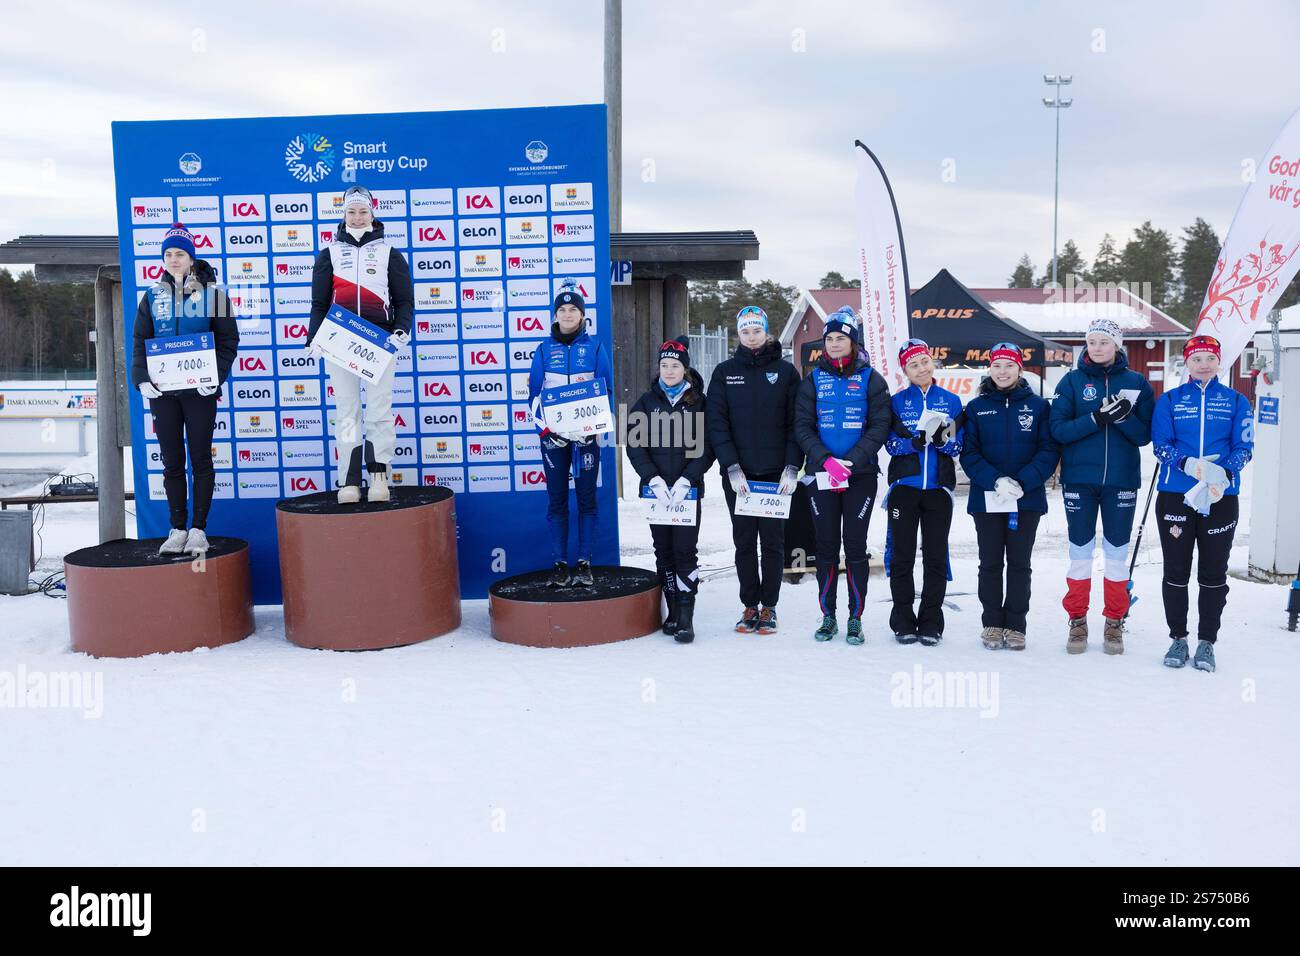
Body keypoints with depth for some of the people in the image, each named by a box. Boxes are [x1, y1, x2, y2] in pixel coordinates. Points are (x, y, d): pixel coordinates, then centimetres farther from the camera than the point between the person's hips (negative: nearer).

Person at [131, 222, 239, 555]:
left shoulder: (211, 293, 1)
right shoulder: (153, 296, 10)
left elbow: (228, 340, -2)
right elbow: (139, 342, 8)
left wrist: (216, 375, -16)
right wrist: (142, 379, -7)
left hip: (199, 390, -3)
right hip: (161, 391, 3)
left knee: (200, 460, 4)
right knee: (171, 462, 6)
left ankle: (198, 529, 10)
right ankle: (178, 529, 13)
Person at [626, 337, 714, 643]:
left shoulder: (700, 403, 3)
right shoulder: (646, 402, 8)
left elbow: (706, 447, -1)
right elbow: (635, 445, 1)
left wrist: (685, 480, -14)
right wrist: (654, 479, -12)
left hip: (688, 489, -2)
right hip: (656, 489, 2)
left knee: (685, 550, -9)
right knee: (663, 551, 7)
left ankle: (686, 617, -6)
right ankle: (673, 611, 17)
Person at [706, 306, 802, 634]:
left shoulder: (785, 371, 4)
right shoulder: (724, 372, 5)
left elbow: (796, 423, 1)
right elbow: (717, 424, -1)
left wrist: (792, 467, -8)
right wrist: (731, 467, -11)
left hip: (776, 473, -1)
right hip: (737, 474, 1)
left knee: (773, 540, 4)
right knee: (744, 541, 6)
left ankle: (769, 607, 15)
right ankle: (749, 606, 16)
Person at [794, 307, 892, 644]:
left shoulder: (870, 379, 3)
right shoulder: (814, 380, 8)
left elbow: (880, 425, -4)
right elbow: (802, 426, 2)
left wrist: (852, 461, -16)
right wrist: (825, 460, -13)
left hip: (861, 475, -2)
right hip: (820, 474, 2)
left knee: (856, 546, 1)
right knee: (826, 547, 6)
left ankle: (855, 619, 10)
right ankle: (828, 617, 15)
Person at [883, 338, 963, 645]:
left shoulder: (951, 401, 7)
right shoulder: (897, 401, 5)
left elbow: (957, 447, 3)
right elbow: (892, 444, -3)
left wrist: (943, 440, -19)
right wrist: (916, 441, -21)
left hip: (938, 487, 1)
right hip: (904, 487, 0)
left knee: (936, 557, 3)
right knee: (902, 556, 2)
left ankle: (931, 623, 12)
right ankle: (903, 622, 12)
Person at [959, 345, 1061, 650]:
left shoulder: (1038, 405, 2)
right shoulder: (976, 407, 4)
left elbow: (1049, 450, -3)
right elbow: (968, 453, -1)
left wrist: (1022, 482, -16)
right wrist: (995, 481, -16)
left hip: (1027, 498, -1)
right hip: (986, 498, 1)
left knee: (1019, 564, 6)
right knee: (990, 563, 6)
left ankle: (1015, 625, 15)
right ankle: (992, 623, 18)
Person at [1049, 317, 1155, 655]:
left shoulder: (1137, 383, 3)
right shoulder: (1072, 381, 1)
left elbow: (1144, 435, -1)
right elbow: (1058, 430, -7)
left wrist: (1123, 417, -20)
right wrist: (1096, 418, -21)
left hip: (1121, 480, 0)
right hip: (1079, 478, 0)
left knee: (1117, 553, 7)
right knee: (1080, 552, 6)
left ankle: (1115, 621, 18)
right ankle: (1077, 620, 16)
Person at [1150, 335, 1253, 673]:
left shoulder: (1236, 401, 7)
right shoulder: (1169, 400, 5)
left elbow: (1243, 447, 2)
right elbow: (1160, 444, -1)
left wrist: (1224, 473, -18)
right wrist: (1188, 464, -20)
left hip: (1221, 498, 0)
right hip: (1175, 495, 0)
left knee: (1213, 572, 6)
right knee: (1176, 571, 6)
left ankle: (1206, 642, 17)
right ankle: (1178, 638, 19)